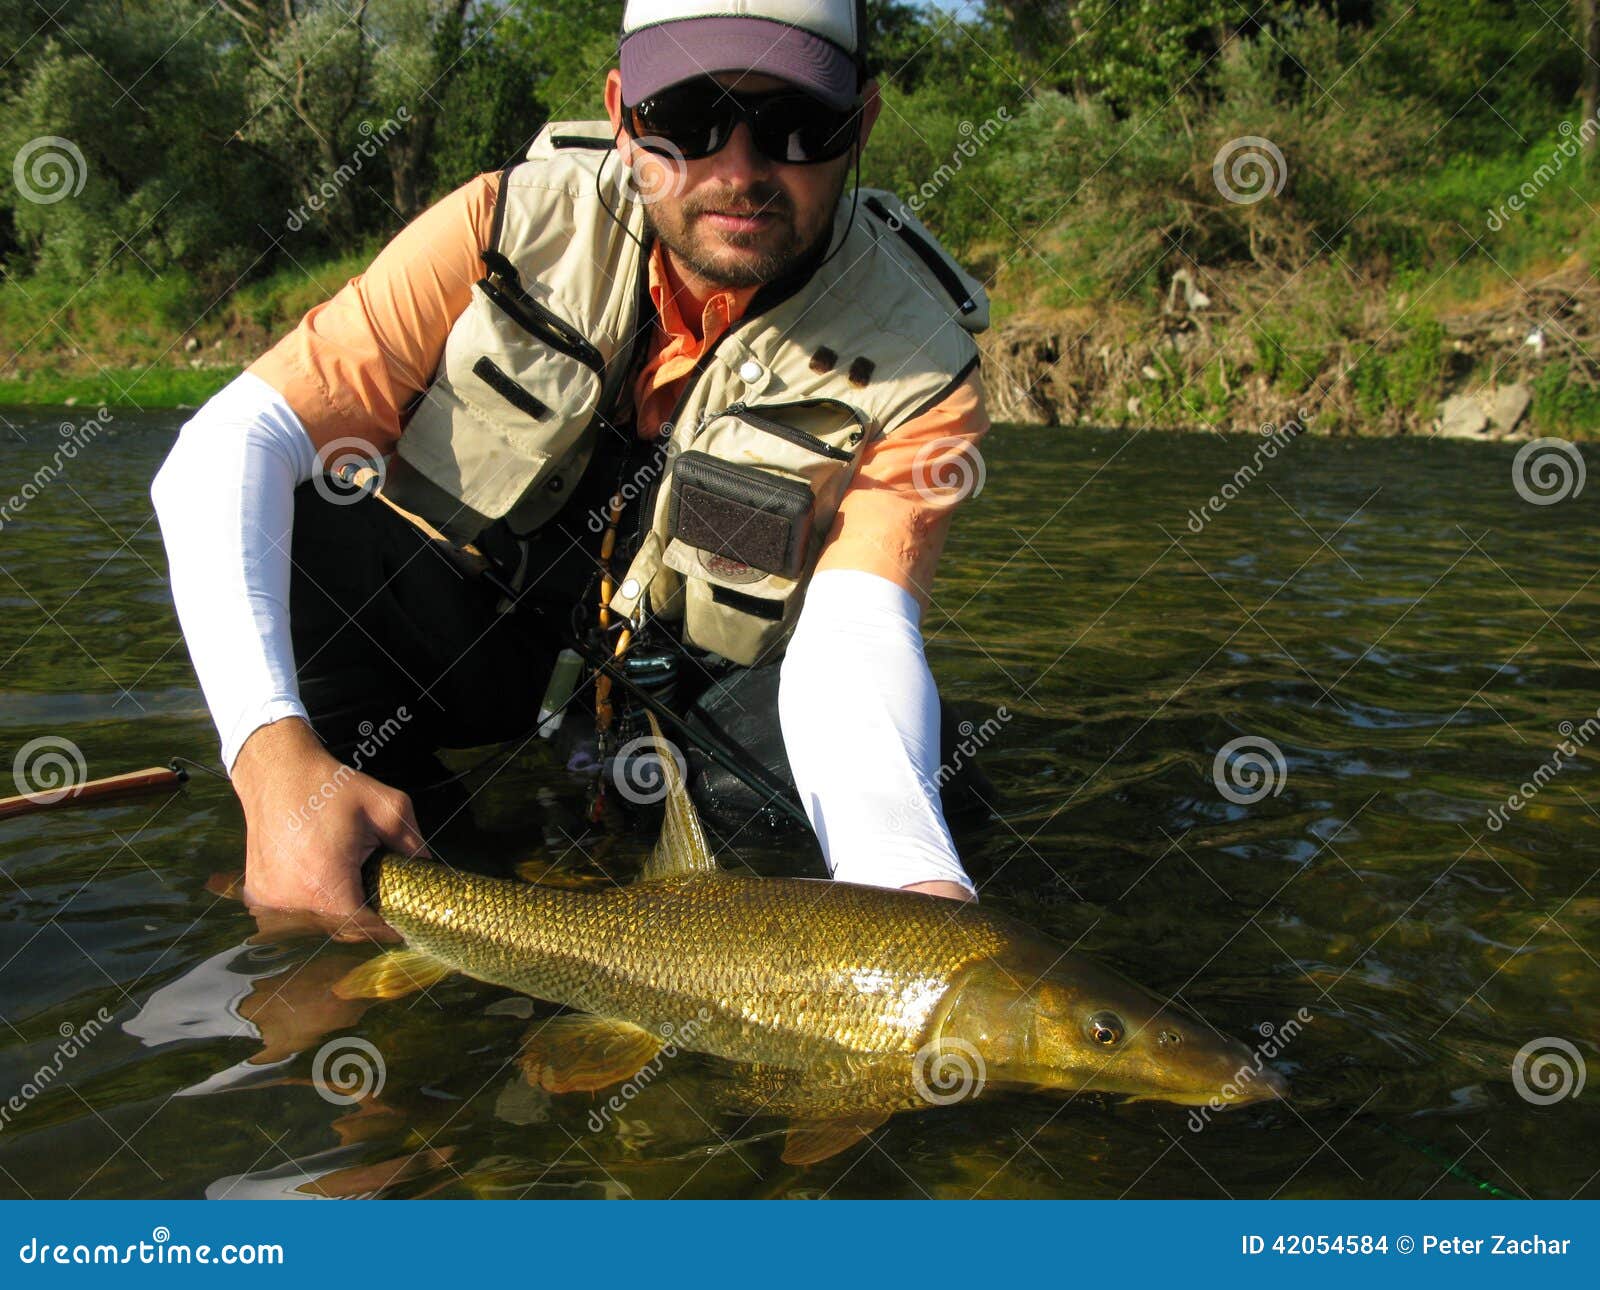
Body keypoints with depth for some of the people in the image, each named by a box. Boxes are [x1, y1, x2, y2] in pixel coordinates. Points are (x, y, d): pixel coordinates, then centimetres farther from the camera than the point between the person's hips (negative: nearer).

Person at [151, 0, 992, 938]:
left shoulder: (919, 367, -23)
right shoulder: (520, 222, -22)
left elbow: (855, 640, -37)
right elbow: (229, 444, -29)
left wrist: (919, 885, -59)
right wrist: (278, 756, -45)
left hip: (687, 703, 1)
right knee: (284, 508, -23)